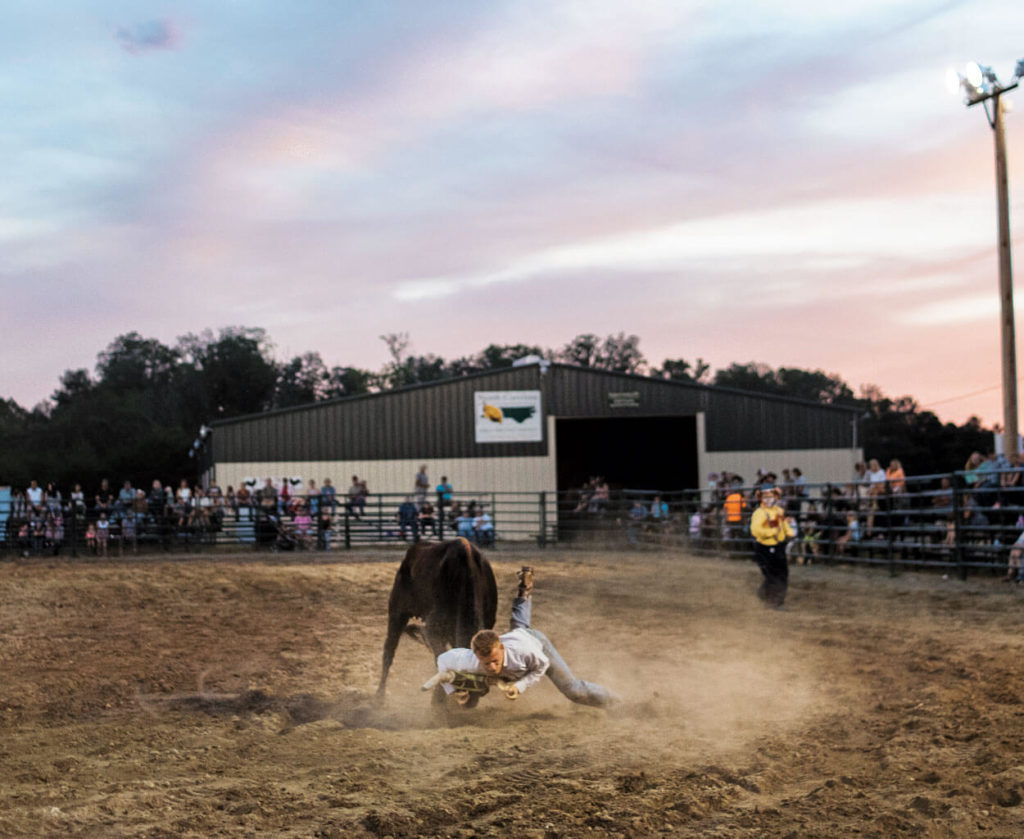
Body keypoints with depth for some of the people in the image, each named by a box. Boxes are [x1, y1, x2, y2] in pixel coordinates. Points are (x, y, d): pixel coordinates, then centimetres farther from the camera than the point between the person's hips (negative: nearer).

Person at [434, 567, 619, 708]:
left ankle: (610, 700, 35)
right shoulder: (471, 662, -44)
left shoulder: (524, 651, -50)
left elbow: (542, 665, -27)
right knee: (518, 625, 39)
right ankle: (524, 593, 67)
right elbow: (443, 660, -27)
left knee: (571, 689, 6)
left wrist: (519, 687, -37)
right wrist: (452, 691, -28)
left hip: (534, 640, -3)